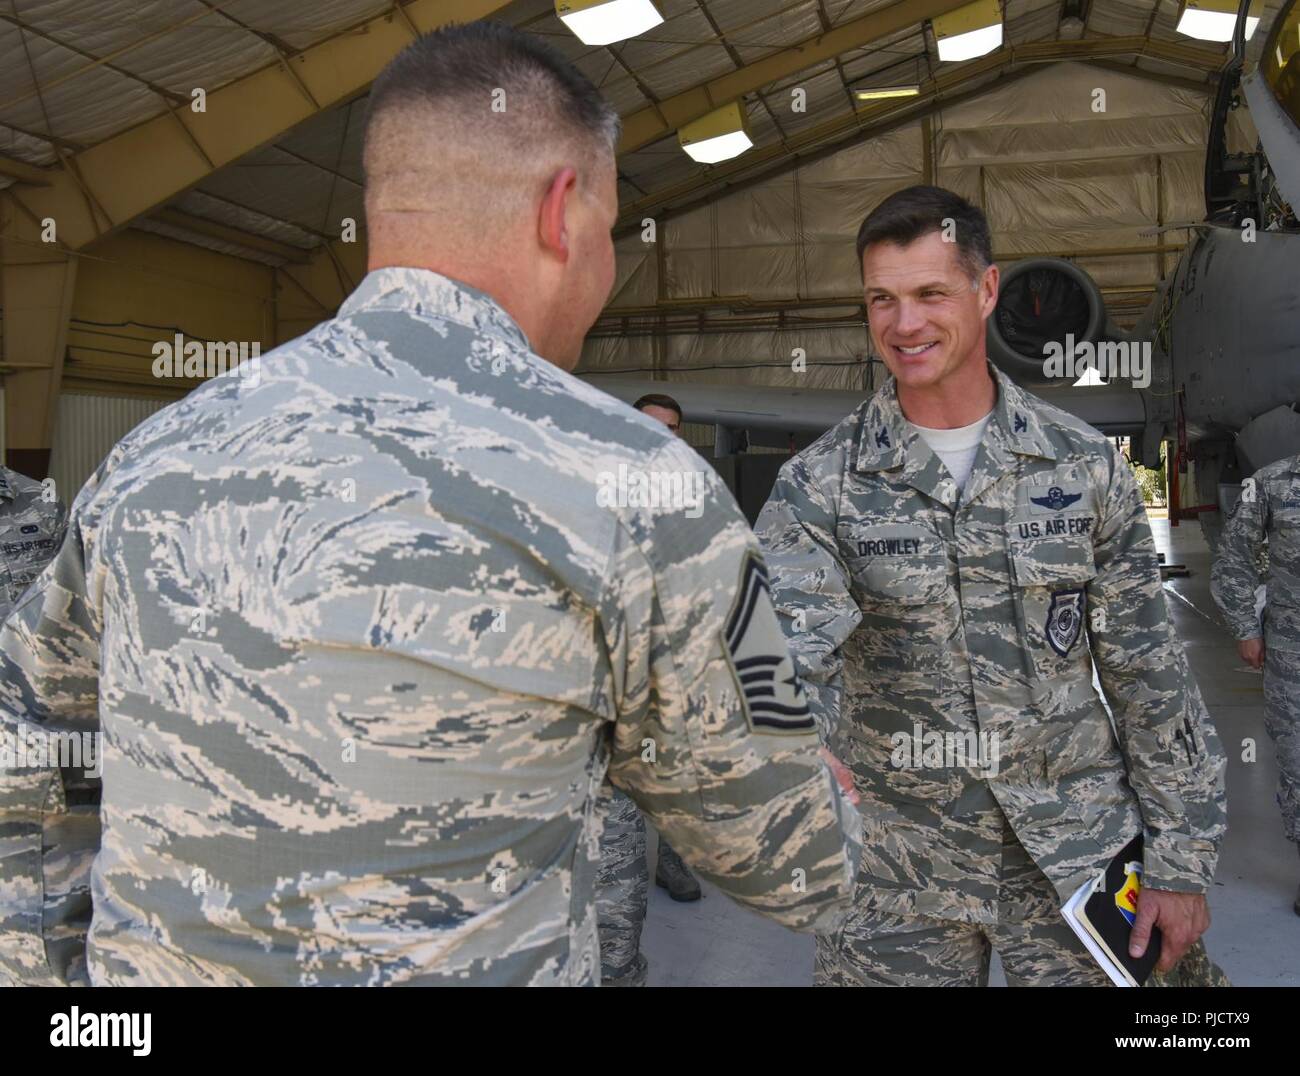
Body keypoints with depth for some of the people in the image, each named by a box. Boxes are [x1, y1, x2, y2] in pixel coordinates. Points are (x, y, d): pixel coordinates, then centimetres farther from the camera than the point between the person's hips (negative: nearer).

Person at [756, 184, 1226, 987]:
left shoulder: (1085, 463, -3)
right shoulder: (818, 485, -8)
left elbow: (1149, 674, 1)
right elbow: (789, 656, -23)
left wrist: (1182, 860, 1)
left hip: (1075, 856, 1)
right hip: (896, 869, -1)